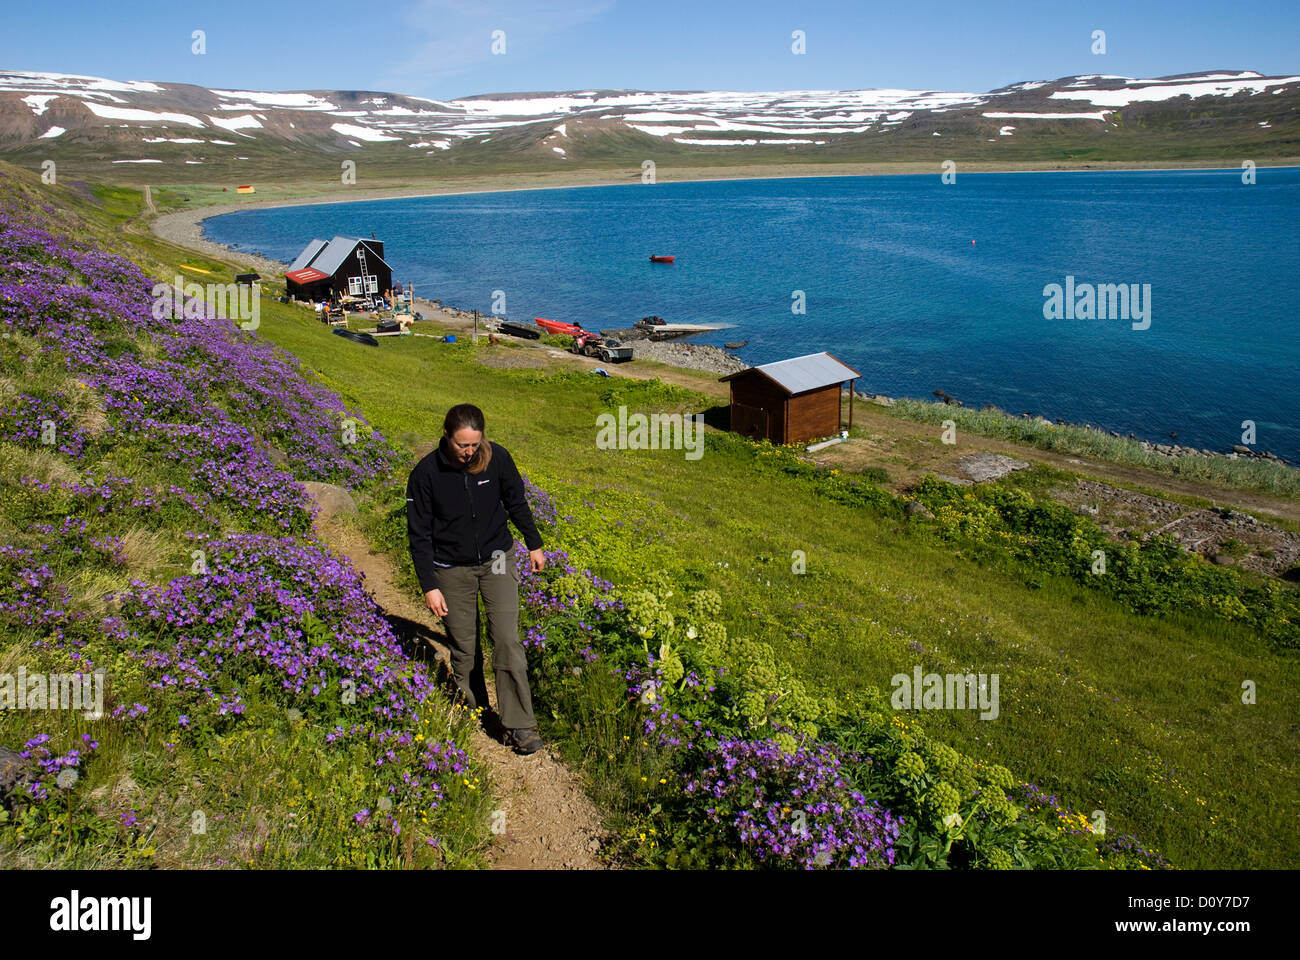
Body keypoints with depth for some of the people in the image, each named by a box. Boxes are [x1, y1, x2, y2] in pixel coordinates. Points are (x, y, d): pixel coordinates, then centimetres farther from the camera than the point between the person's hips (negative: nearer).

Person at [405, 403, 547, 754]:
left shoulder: (497, 458, -12)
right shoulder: (426, 474, -17)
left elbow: (516, 502, 6)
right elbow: (419, 534, -9)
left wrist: (534, 544, 14)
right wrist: (429, 586, -11)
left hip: (496, 558, 1)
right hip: (453, 569, -1)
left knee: (507, 639, -8)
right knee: (463, 647, 8)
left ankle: (519, 725, -1)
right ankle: (472, 712, 31)